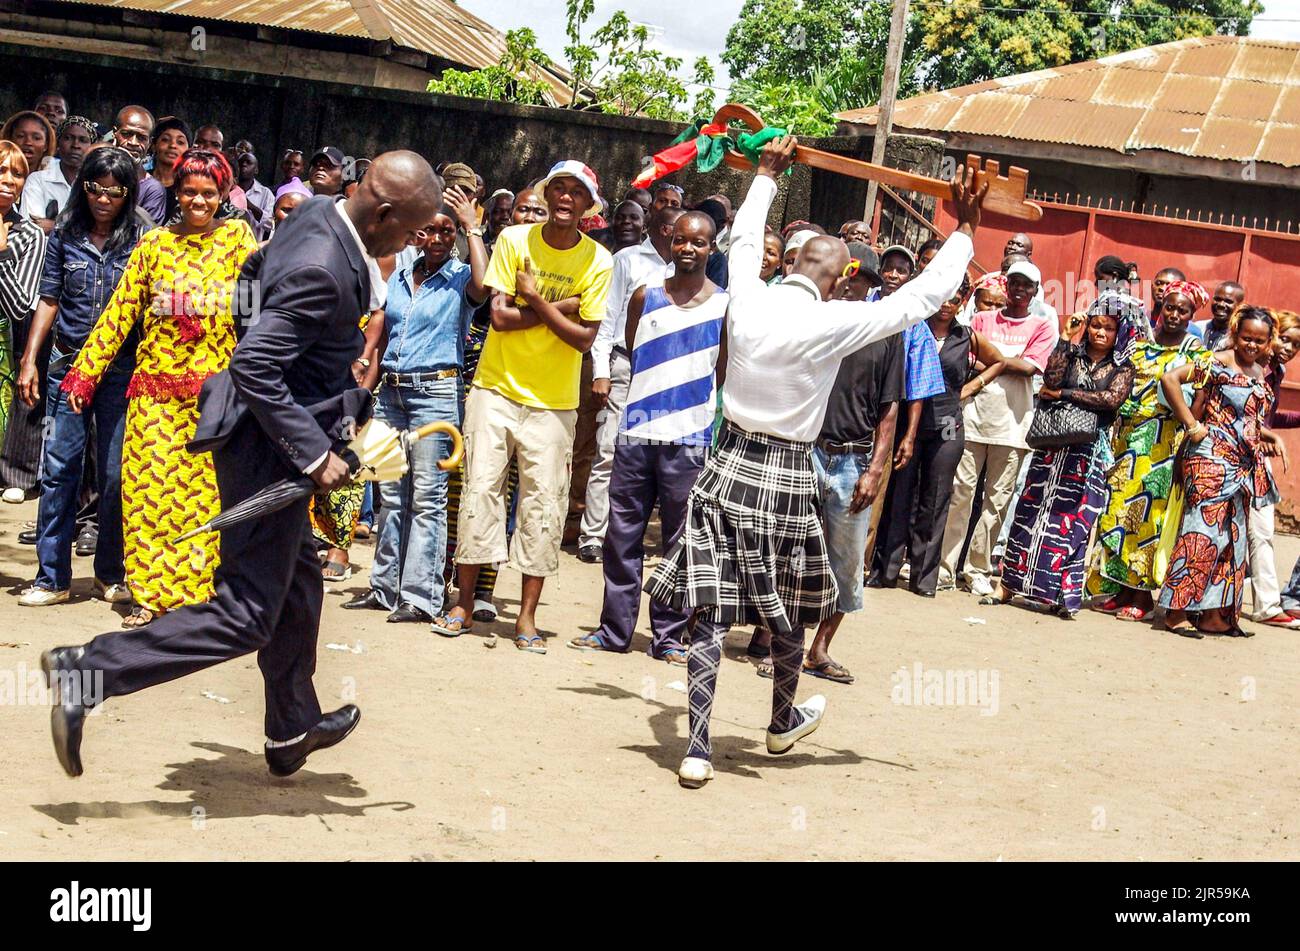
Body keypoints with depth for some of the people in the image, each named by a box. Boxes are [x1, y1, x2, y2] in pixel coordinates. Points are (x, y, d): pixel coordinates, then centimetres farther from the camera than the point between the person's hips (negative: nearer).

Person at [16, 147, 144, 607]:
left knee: (116, 474, 3)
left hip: (122, 368, -1)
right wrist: (29, 360, 4)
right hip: (68, 363, 1)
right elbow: (49, 300, 10)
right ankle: (52, 577, 7)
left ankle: (111, 574, 17)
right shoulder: (65, 235, 6)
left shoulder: (141, 240, 0)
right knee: (59, 469, 0)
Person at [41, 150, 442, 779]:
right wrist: (314, 455, -25)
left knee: (298, 584, 23)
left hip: (276, 437, 11)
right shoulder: (321, 272, -28)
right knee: (246, 616, -5)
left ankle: (292, 732, 39)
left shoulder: (321, 214, 2)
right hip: (267, 446, -11)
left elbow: (256, 267, 19)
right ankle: (87, 672, -3)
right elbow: (254, 366, -30)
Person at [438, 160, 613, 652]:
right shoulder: (514, 240, -1)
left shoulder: (597, 261, -4)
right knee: (480, 488, 0)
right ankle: (464, 603, 10)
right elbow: (500, 316, -9)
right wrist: (559, 307, -13)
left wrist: (535, 301, -15)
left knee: (543, 502, 0)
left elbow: (585, 337, -10)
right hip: (496, 388, 1)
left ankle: (527, 614, 9)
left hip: (552, 401, 0)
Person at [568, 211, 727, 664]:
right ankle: (614, 628, 14)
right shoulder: (646, 296, 8)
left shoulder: (726, 307, 2)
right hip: (636, 434, 2)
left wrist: (723, 435, 4)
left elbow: (725, 378, 7)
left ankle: (669, 635, 11)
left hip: (690, 440, -2)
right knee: (622, 535, 5)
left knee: (680, 541, 3)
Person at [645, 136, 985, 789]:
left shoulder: (748, 299, -2)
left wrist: (767, 176, 35)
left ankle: (698, 749, -1)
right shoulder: (832, 323, -13)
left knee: (711, 612, 2)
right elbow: (923, 296, -7)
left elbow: (744, 238, 20)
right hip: (786, 476, -3)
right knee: (788, 613, 18)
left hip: (728, 466, 3)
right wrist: (964, 232, 5)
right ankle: (783, 722, 39)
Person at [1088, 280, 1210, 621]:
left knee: (1147, 511, -7)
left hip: (1164, 443, -4)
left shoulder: (1197, 353, 5)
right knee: (1117, 506, 0)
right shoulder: (1140, 344, 15)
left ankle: (1142, 592, -2)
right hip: (1127, 437, 4)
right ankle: (1120, 589, 7)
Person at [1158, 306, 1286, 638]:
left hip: (1244, 466, 8)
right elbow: (1170, 379, -17)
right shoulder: (1220, 362, -8)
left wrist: (1272, 437, 8)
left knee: (1232, 538, 9)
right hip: (1211, 457, -8)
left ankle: (1215, 615, 15)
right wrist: (1192, 426, -16)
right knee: (1204, 529, -12)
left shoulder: (1261, 371, 15)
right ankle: (1177, 611, -8)